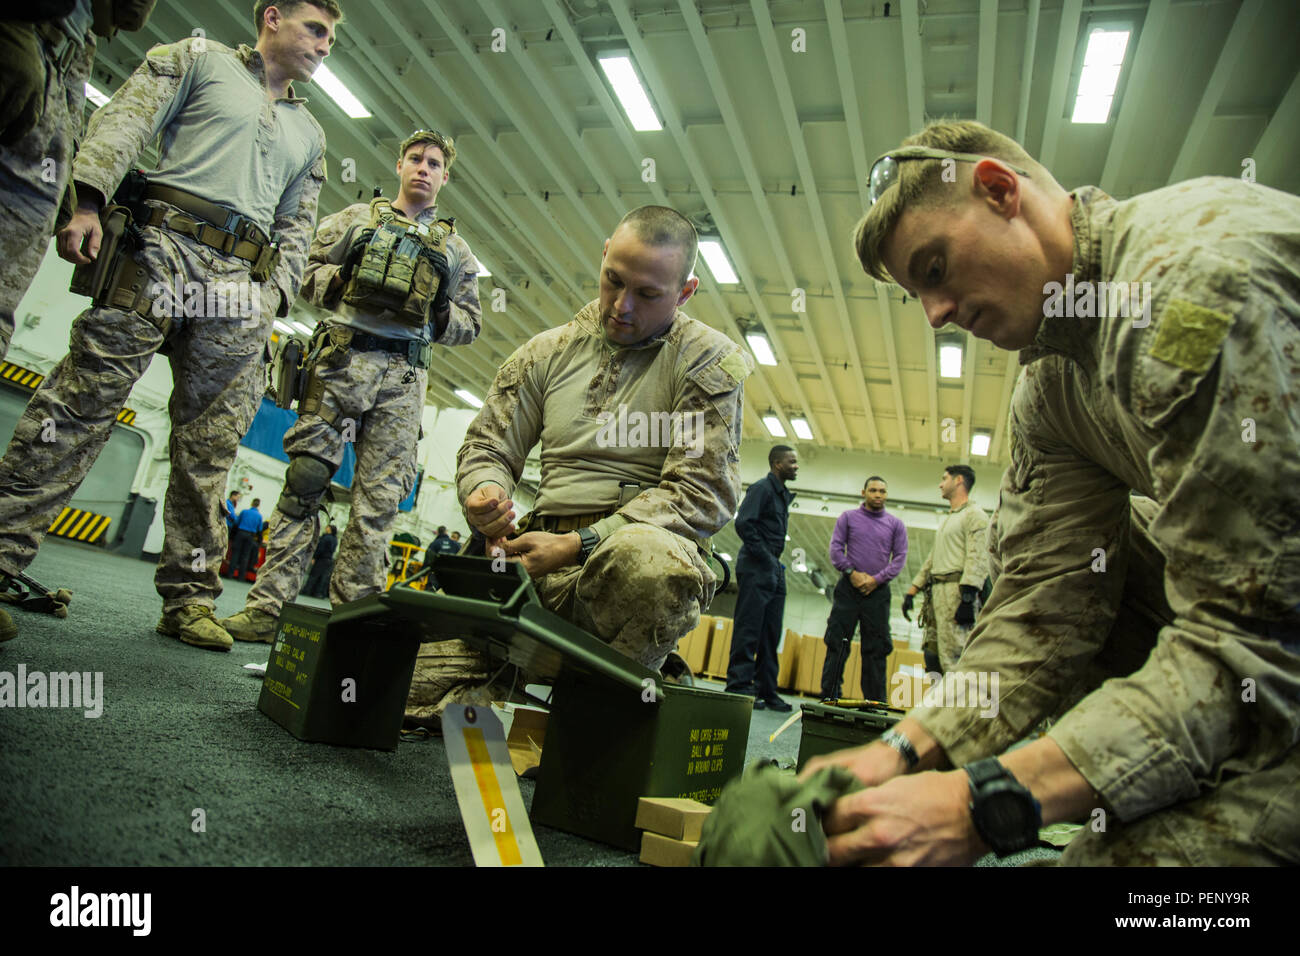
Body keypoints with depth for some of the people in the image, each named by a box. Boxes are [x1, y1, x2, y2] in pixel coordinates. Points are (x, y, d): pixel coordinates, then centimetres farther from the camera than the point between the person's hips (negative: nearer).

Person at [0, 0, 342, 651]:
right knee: (80, 400, -9)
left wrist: (275, 294, 9)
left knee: (209, 445, -1)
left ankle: (189, 598, 2)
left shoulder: (309, 134, 28)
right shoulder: (198, 59, 16)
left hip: (242, 286, 4)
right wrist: (88, 200, -11)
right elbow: (123, 121, 4)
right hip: (161, 245, -3)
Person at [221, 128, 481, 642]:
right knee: (305, 476, -7)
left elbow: (471, 323, 18)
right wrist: (339, 281, -5)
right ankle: (268, 607, -3)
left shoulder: (455, 248, 21)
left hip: (404, 375, 1)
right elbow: (308, 270, 14)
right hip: (343, 357, -1)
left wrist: (441, 312, -2)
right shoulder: (357, 218, 19)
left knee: (379, 498, -4)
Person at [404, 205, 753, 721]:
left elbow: (702, 494, -9)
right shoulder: (550, 350, 14)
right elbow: (486, 447, 18)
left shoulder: (713, 362, -1)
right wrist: (484, 497, -8)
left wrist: (578, 546, -16)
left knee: (649, 558, -42)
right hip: (535, 554, 4)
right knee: (416, 693, -12)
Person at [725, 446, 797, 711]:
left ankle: (766, 691, 15)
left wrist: (776, 562, 10)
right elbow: (743, 523, -20)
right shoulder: (762, 488, -8)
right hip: (755, 569, -9)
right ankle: (739, 687, -1)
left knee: (771, 634, 9)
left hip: (774, 570, 9)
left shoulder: (783, 495, 20)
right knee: (749, 630, -7)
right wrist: (764, 556, -17)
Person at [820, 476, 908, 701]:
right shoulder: (848, 518, 8)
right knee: (837, 642, -1)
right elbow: (835, 548, 2)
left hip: (878, 590, 1)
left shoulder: (896, 525, 10)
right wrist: (851, 572, -11)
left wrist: (877, 579, -8)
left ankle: (875, 702, 6)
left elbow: (900, 557, 4)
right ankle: (829, 696, 3)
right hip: (848, 588, -1)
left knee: (876, 648, 1)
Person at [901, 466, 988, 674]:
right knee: (932, 655, 5)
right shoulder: (944, 520, 27)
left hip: (957, 589, -9)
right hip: (936, 592, 9)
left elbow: (978, 559, -13)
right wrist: (911, 592, 21)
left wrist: (968, 598, -23)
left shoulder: (974, 514, -1)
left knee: (952, 657, -16)